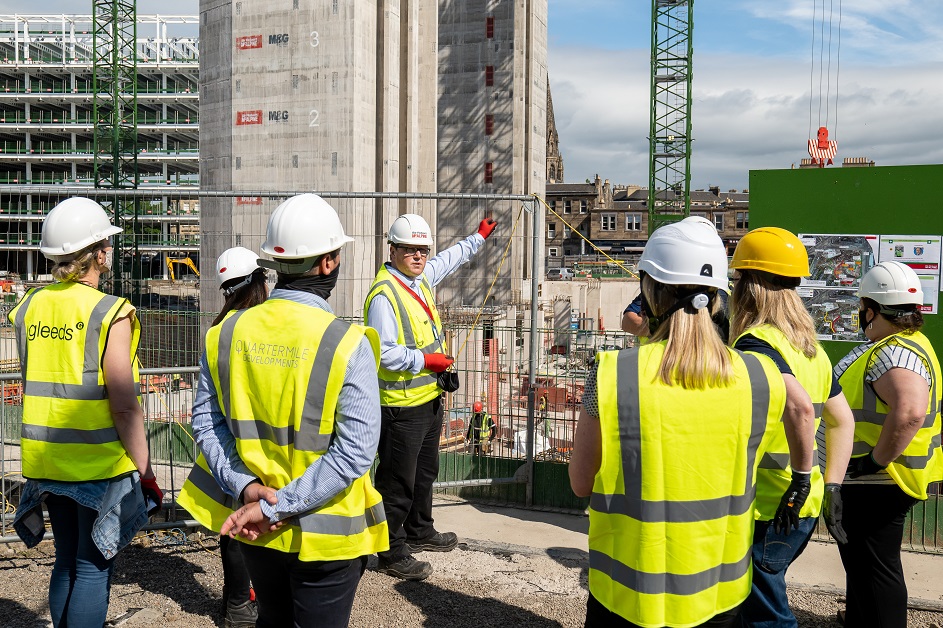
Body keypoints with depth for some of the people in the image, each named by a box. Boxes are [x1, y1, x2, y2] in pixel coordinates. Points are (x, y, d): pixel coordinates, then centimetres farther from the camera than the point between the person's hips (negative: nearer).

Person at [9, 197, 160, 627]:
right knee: (93, 567, 5)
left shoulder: (31, 307, 4)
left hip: (46, 461, 6)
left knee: (66, 560, 20)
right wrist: (145, 471, -9)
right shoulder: (110, 313, -15)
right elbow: (124, 406, -17)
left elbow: (30, 388, 11)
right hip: (100, 464, -6)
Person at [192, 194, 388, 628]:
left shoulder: (226, 333, -5)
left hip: (254, 530, 5)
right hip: (326, 532, -4)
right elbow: (355, 451, -23)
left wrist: (246, 487, -11)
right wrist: (276, 508, -19)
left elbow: (205, 421, -4)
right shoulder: (346, 344, -19)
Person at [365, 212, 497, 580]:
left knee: (425, 472, 24)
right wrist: (424, 360, -21)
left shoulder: (421, 278, 9)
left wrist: (479, 237, 38)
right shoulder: (384, 294, -20)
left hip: (430, 398, 10)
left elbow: (449, 260, 31)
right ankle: (391, 553, 13)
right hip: (402, 406, -10)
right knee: (397, 483, 0)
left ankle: (419, 532, 41)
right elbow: (382, 352, -26)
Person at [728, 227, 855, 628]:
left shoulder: (754, 343, -17)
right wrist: (831, 487, 16)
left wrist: (802, 477, -23)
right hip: (802, 510, 9)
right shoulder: (809, 347, 11)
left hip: (768, 510, -9)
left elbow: (800, 406, -34)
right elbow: (843, 421, 17)